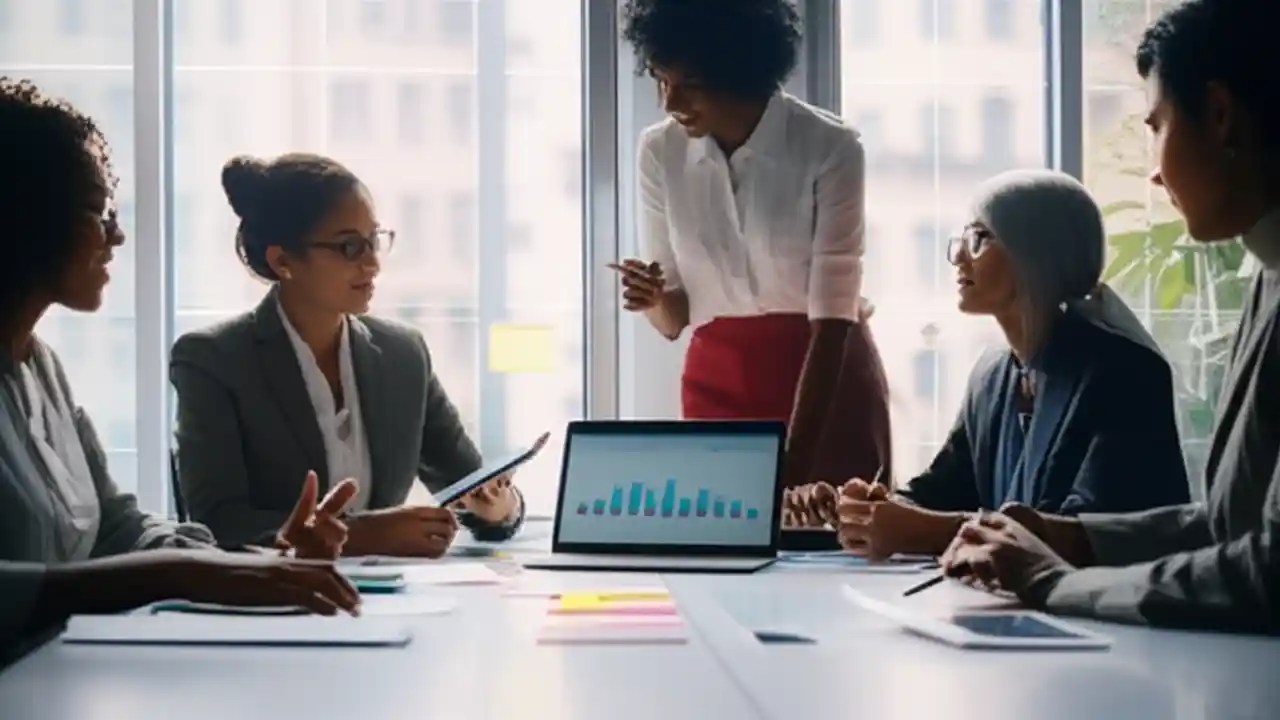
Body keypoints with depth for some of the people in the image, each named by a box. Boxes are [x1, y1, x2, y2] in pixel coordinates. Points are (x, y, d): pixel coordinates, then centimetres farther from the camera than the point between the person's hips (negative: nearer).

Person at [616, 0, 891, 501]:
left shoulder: (830, 149, -15)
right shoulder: (659, 152, -3)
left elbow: (833, 318, -19)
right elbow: (673, 319, 2)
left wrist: (794, 464, -26)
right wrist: (651, 299, -22)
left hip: (829, 382, -3)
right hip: (719, 383, 3)